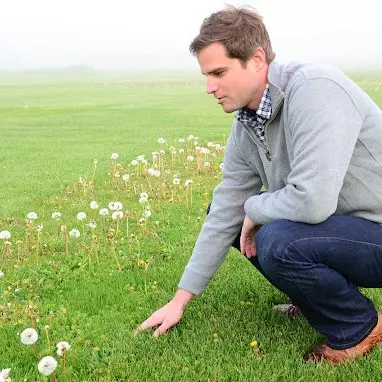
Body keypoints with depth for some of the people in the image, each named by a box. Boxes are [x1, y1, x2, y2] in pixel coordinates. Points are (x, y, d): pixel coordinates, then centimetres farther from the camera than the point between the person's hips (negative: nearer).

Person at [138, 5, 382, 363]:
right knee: (231, 215, 6)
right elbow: (225, 211, 2)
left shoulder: (313, 90, -27)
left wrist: (254, 208, -14)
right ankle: (320, 296, 14)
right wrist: (180, 299, 4)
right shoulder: (245, 125, -1)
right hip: (324, 225, 8)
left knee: (278, 242, -32)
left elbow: (312, 201, -37)